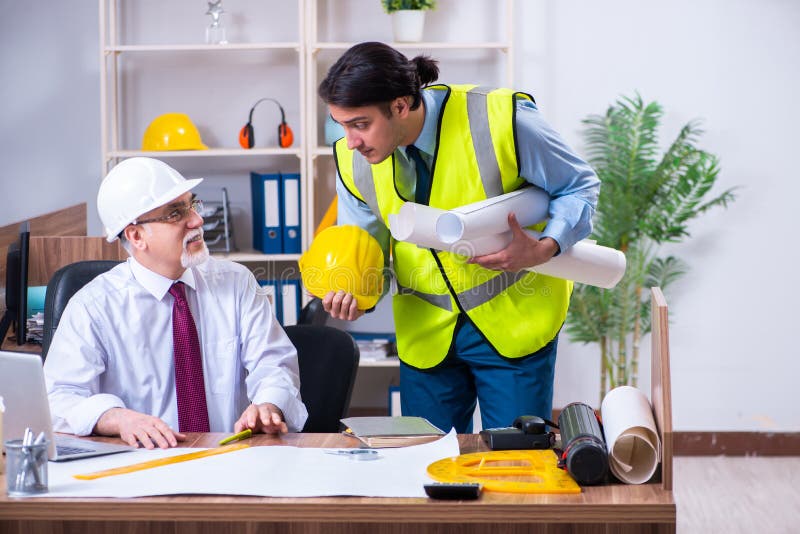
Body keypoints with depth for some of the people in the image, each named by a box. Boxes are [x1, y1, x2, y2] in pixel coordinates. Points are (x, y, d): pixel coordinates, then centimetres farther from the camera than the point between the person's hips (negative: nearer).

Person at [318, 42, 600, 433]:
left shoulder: (501, 119, -21)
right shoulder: (353, 161, -7)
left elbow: (580, 186, -7)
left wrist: (543, 249, -23)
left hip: (514, 322, -3)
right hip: (426, 332, 3)